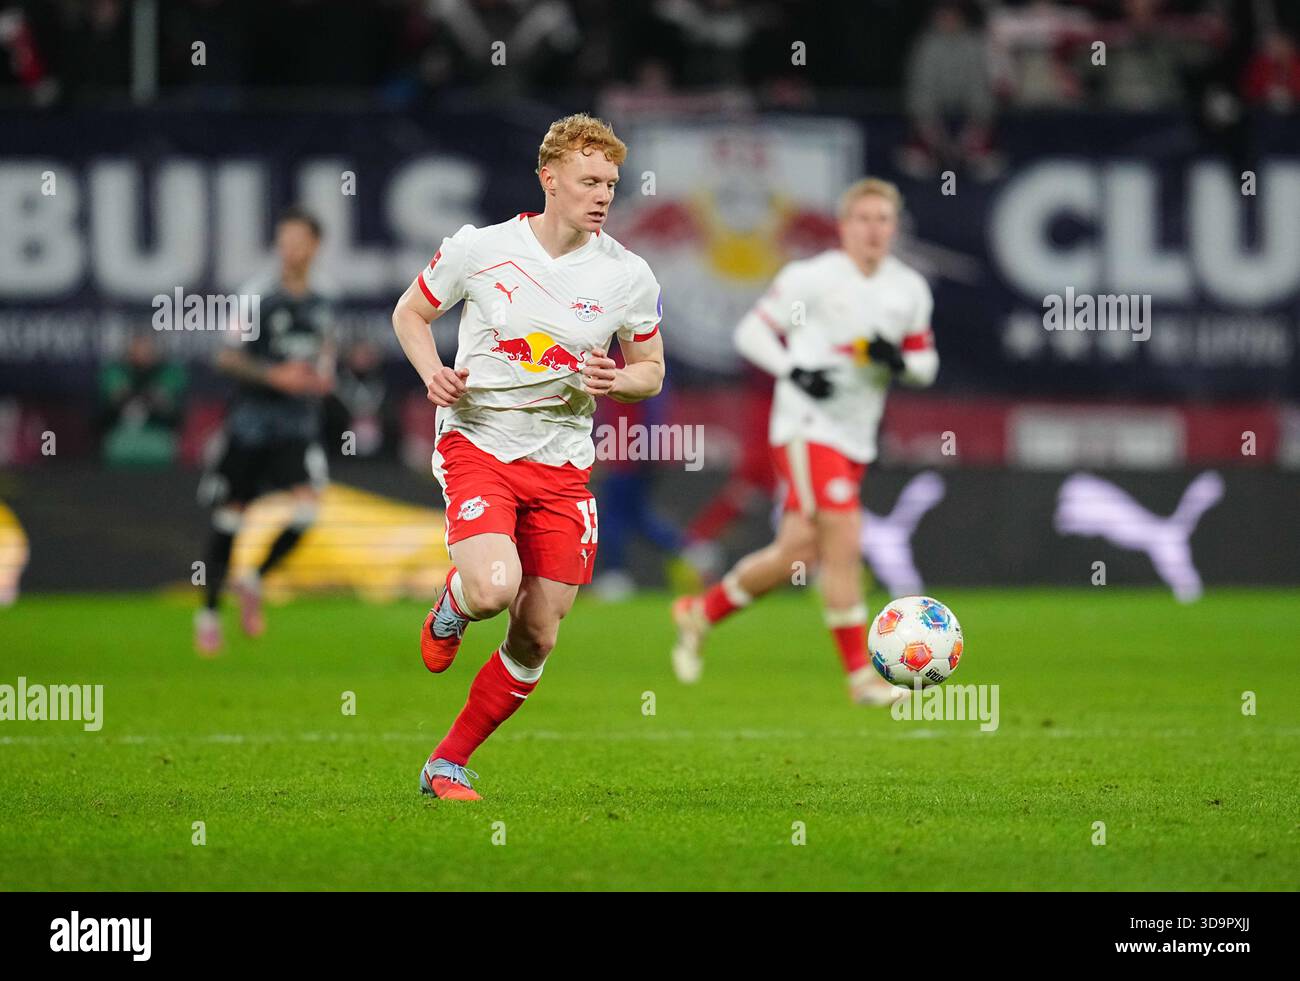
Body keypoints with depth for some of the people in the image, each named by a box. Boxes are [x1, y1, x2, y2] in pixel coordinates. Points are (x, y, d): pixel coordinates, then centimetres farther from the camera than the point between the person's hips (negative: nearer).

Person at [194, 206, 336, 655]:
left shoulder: (323, 297, 5)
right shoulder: (256, 295, -10)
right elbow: (226, 357, -7)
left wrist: (324, 374, 4)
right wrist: (274, 375, -19)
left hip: (300, 420, 3)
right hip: (253, 417, -3)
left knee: (306, 509, -17)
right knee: (230, 517, 4)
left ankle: (255, 580, 8)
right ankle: (209, 611, 19)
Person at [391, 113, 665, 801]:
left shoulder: (628, 276, -2)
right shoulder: (479, 249, -7)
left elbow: (651, 370, 11)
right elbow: (409, 312, 9)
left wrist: (614, 382, -12)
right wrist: (432, 373, -11)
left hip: (562, 464, 3)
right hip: (477, 442, -3)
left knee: (535, 637, 2)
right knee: (494, 588, -28)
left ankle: (449, 762, 19)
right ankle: (450, 610, 11)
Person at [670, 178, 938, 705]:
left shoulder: (910, 289, 9)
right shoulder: (812, 277, -7)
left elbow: (926, 362, 16)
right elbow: (752, 330, -3)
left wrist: (900, 361, -8)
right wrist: (794, 371, -19)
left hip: (856, 439, 7)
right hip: (807, 428, -7)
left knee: (798, 552, 8)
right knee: (844, 543, -15)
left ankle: (702, 612, 27)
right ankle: (861, 673, -11)